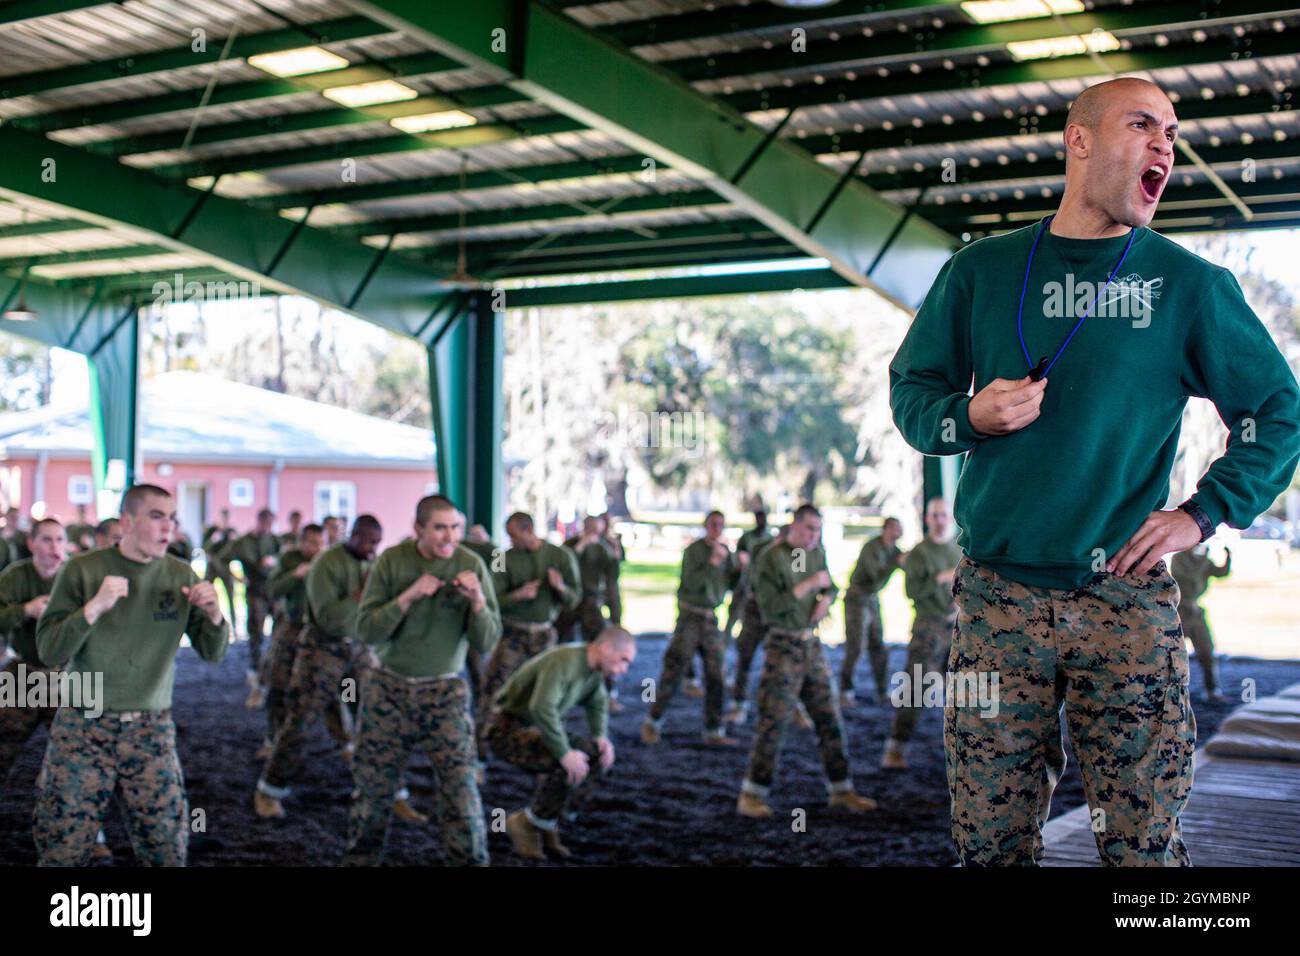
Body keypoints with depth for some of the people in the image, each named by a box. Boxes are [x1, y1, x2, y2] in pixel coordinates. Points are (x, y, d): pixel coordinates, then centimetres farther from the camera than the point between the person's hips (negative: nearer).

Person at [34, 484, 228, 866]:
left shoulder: (181, 575, 2)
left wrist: (213, 614, -17)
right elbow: (47, 651, -10)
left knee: (168, 850, 2)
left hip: (152, 730, 2)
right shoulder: (83, 569, -6)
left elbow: (213, 653, 3)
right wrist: (94, 607, -24)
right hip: (83, 726, -2)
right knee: (63, 851, 5)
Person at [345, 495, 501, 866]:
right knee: (373, 787, 11)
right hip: (388, 687, 1)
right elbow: (367, 629, -11)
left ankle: (472, 860, 8)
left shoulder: (471, 565, -9)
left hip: (445, 692, -1)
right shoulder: (392, 560, -8)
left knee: (461, 788, -7)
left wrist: (477, 600, -26)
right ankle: (361, 858, 30)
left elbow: (486, 642, -9)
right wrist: (408, 596, -24)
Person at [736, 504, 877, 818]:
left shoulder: (816, 554, 11)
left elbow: (830, 586, 26)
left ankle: (841, 791, 17)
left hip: (812, 644, 7)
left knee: (830, 718, 8)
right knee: (773, 721, -7)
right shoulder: (771, 557, -10)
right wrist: (809, 585, -19)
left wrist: (826, 598, 3)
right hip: (783, 646, -7)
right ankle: (751, 796, 0)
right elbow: (771, 605, -19)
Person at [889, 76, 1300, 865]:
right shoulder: (981, 271, 7)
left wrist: (1203, 515, -2)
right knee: (993, 844, 5)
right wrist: (969, 418, -8)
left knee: (1146, 845, 2)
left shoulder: (1189, 283, 3)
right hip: (999, 597, 1)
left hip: (1127, 599, 0)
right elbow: (911, 388, 13)